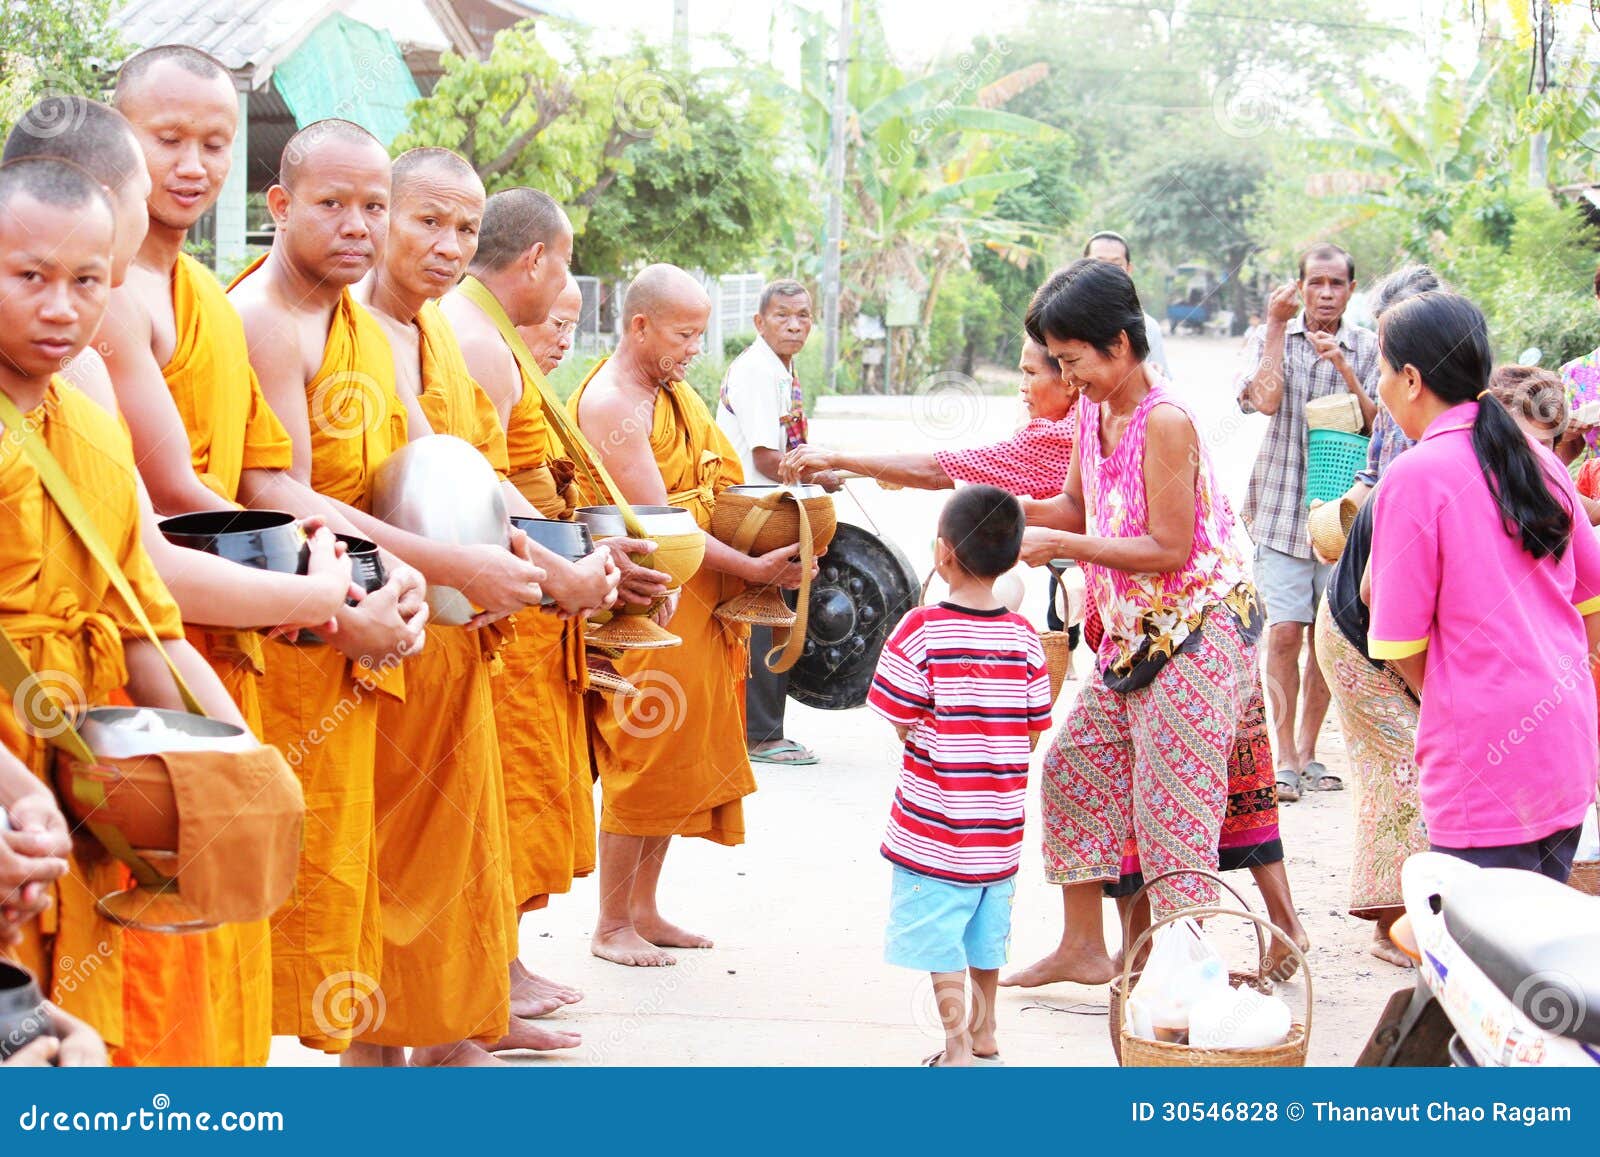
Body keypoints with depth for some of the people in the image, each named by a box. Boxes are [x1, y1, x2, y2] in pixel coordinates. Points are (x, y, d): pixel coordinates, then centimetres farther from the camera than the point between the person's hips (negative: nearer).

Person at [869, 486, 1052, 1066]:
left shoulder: (921, 629, -15)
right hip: (1000, 827, 5)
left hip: (935, 827, -5)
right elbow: (1033, 733, 2)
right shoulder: (1024, 636, -3)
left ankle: (957, 1051, 7)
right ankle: (983, 1040, 33)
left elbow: (904, 724, -12)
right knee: (985, 935, 21)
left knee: (941, 948, 4)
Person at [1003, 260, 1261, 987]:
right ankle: (1082, 946, 21)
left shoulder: (1164, 421, -21)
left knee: (1172, 795, -8)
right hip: (1134, 631, 9)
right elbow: (1079, 507, 15)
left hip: (1198, 624, -9)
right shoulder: (1092, 412, 5)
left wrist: (1061, 544, -22)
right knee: (1073, 766, 10)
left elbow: (1170, 549, -22)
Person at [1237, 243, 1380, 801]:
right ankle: (1285, 757, -1)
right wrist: (1277, 325, -11)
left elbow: (1378, 425, -4)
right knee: (1284, 633, -9)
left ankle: (1308, 751, 19)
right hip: (1281, 507, -2)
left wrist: (1343, 367, -15)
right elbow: (1266, 399, -15)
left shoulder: (1368, 348, 6)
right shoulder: (1271, 338, 4)